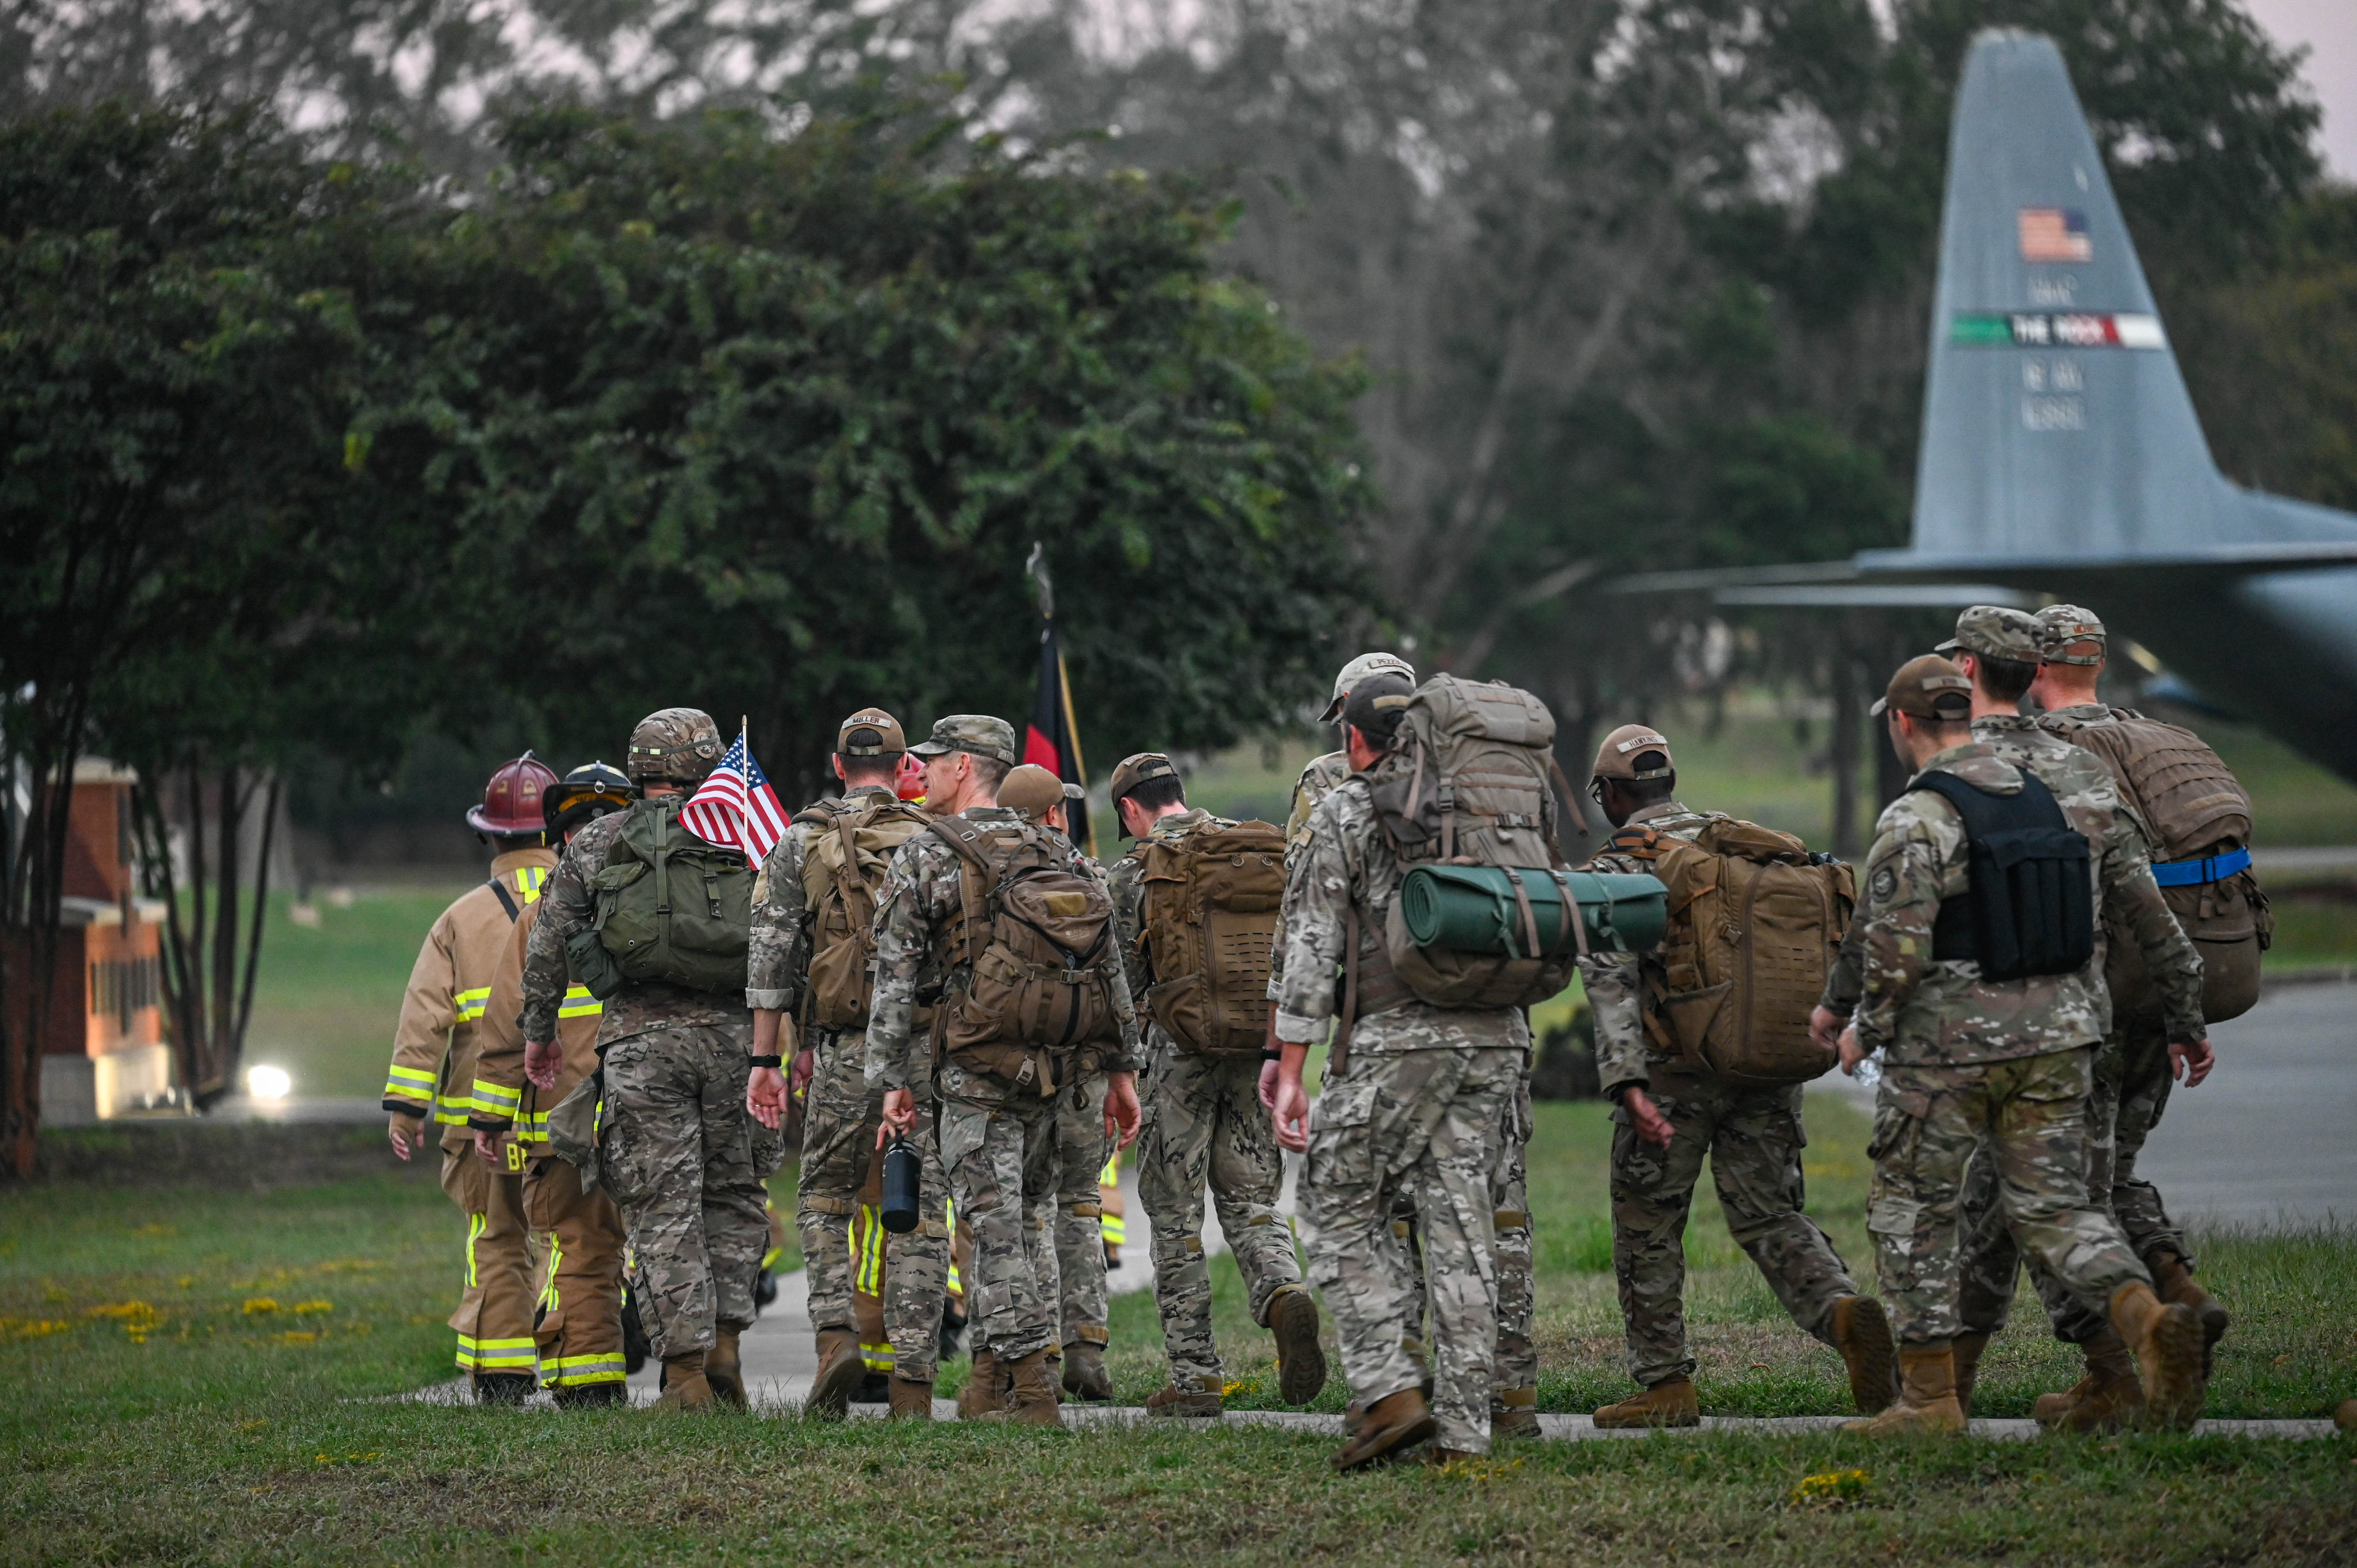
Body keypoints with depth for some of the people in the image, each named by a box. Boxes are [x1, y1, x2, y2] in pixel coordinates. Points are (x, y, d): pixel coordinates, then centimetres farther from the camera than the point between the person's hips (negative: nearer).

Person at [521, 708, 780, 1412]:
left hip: (641, 1041, -1)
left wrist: (538, 1030, 19)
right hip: (733, 1034, 1)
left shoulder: (595, 845, 9)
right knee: (733, 1196, 15)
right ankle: (723, 1343, 4)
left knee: (662, 1209, 0)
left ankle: (686, 1372, -4)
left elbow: (548, 947, 9)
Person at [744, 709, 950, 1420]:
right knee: (919, 1213, 3)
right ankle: (912, 1381, -1)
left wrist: (765, 1059, 5)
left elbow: (771, 954, 2)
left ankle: (837, 1334, -4)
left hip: (844, 1048, 0)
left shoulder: (802, 842, 5)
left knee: (825, 1196, 17)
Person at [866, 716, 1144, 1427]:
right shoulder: (1059, 854, 12)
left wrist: (892, 1079, -2)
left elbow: (895, 976, -6)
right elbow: (1111, 967, 11)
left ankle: (1031, 1391, -8)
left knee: (996, 1225, -4)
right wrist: (1123, 1071, 14)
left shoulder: (926, 856, -3)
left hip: (975, 1069, -5)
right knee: (1006, 1216, 16)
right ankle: (991, 1375, 16)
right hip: (1053, 1073, 5)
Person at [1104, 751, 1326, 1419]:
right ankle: (1285, 1295, -19)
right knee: (1250, 1200, 12)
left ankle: (1194, 1376, 4)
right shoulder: (1267, 854, 9)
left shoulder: (1137, 870, -3)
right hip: (1261, 1044, 4)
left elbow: (1122, 980, -2)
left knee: (1177, 1214, 5)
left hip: (1182, 1045, -4)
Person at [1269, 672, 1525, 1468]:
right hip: (1497, 1035, 5)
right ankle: (1463, 1430, 2)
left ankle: (1390, 1391, -6)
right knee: (1460, 1227, 6)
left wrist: (1290, 1072, -6)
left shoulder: (1343, 812, 1)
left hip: (1401, 1037, -5)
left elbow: (1312, 946, -5)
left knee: (1342, 1207, 8)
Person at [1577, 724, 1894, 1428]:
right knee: (1771, 1217, 9)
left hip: (1675, 1072, -4)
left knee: (1647, 1230, 9)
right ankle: (1844, 1310, -18)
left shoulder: (1618, 868, -3)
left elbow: (1611, 981, -15)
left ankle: (1664, 1384, 10)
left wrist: (1626, 1081, -22)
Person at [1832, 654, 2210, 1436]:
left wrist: (1867, 1031, -2)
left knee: (1912, 1207, 9)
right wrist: (2187, 1013, 20)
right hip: (2059, 1036, 5)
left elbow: (1894, 954, -20)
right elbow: (2148, 909, 11)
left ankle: (1930, 1397, 10)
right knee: (2053, 1206, 10)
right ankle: (2149, 1320, -16)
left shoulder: (1915, 822, -13)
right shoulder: (2066, 796, 7)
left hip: (1949, 1048, -5)